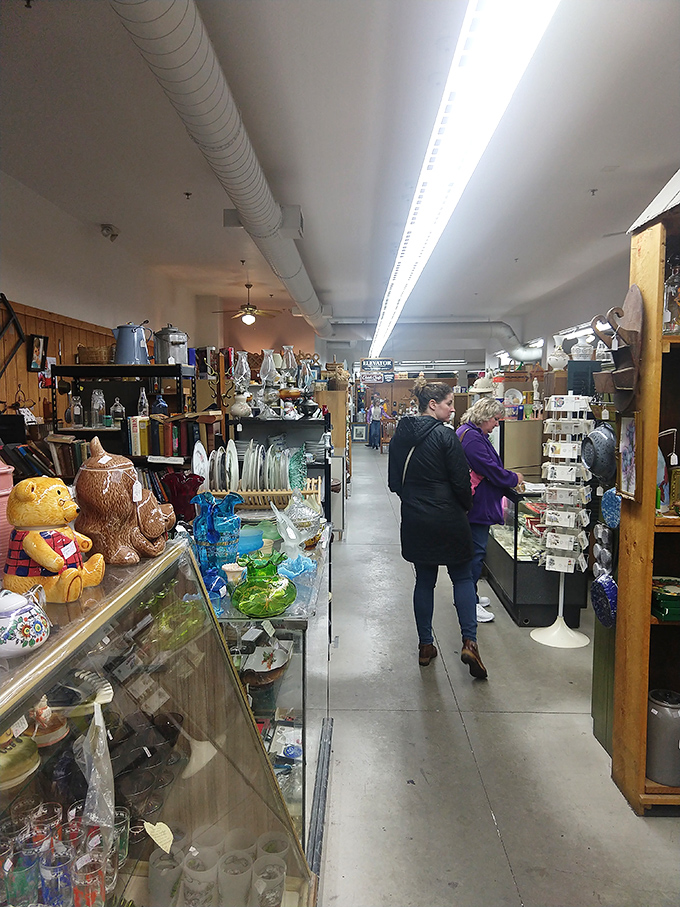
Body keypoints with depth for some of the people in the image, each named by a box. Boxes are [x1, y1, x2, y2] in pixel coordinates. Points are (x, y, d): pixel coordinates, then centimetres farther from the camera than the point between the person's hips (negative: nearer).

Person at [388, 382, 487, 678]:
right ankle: (469, 642, 2)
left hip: (414, 520, 5)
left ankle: (425, 645, 21)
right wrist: (466, 506, 7)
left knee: (424, 580, 14)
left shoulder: (400, 434, 4)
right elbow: (461, 480, -11)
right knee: (462, 577, 11)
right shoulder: (445, 435, -14)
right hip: (447, 518, -5)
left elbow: (394, 481, 9)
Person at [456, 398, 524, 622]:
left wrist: (509, 478, 11)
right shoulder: (472, 438, -20)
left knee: (475, 550, 17)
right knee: (476, 551, -4)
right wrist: (514, 479, -5)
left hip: (477, 505, 11)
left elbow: (489, 467, 22)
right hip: (477, 505, -11)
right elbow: (491, 470, -20)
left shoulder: (473, 434, 16)